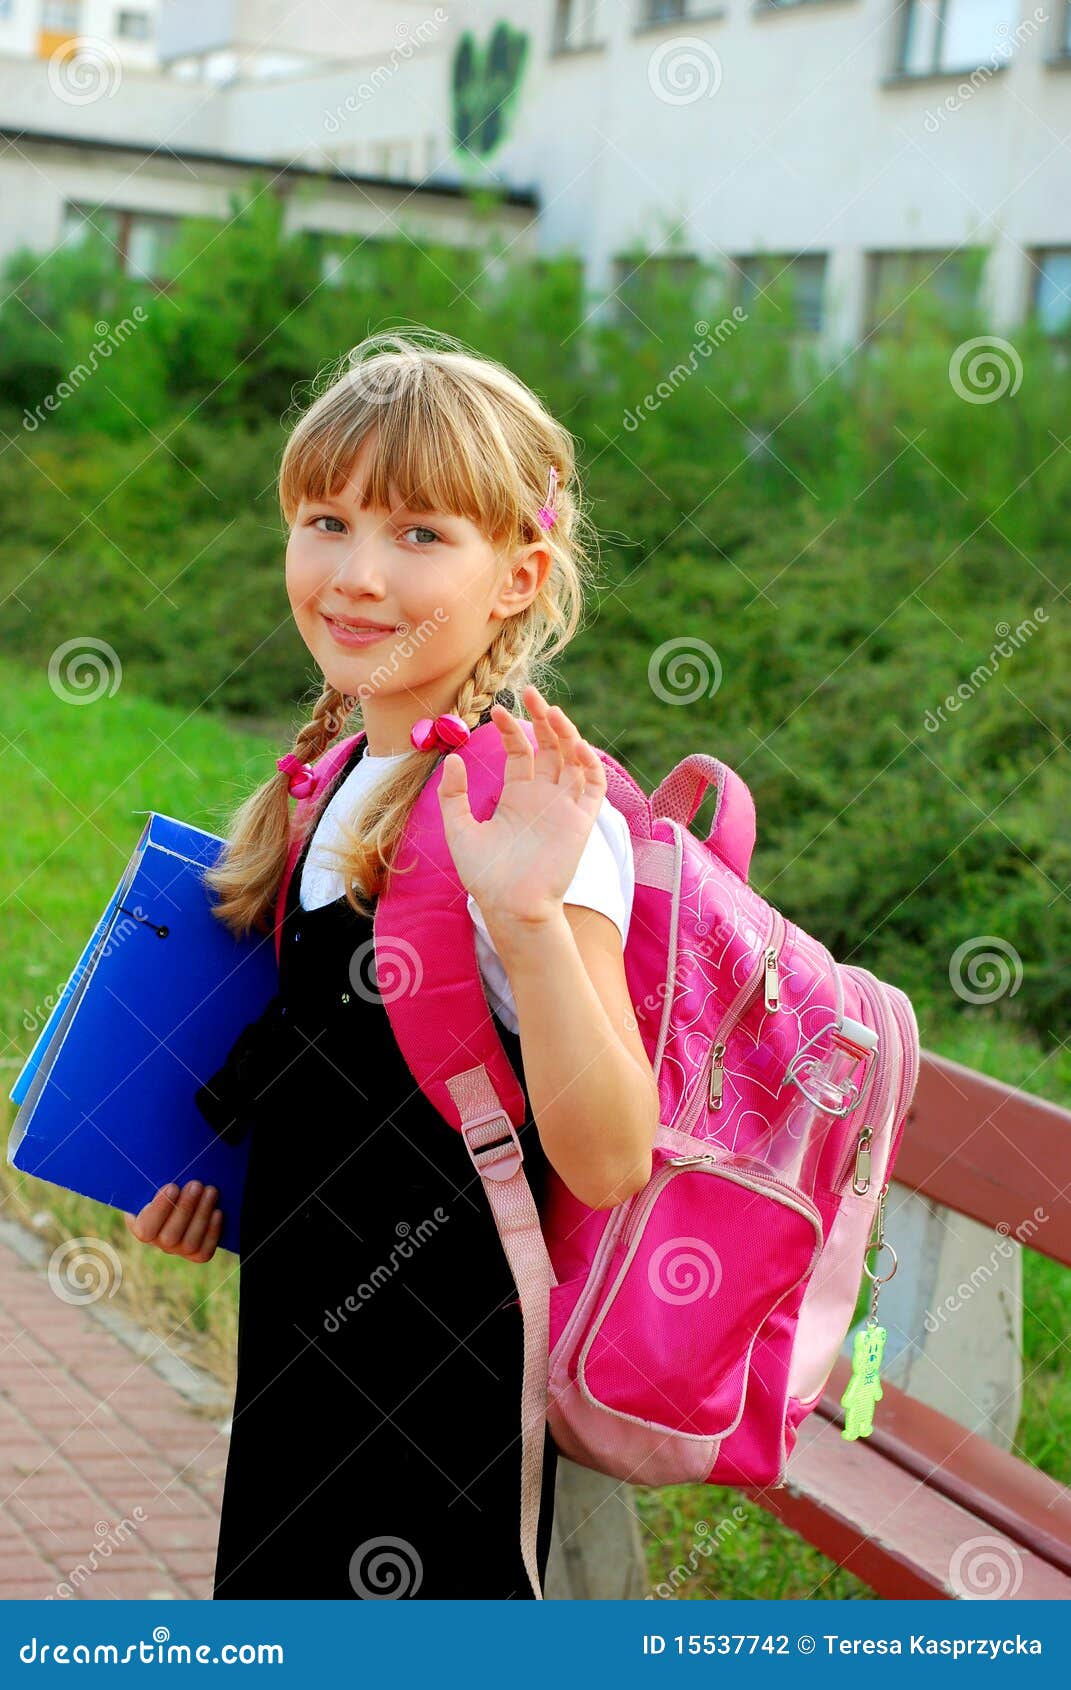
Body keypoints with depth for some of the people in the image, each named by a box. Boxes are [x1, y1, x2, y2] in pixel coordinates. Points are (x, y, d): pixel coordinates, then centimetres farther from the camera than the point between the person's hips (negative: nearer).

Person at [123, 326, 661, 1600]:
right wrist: (213, 1180, 8)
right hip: (304, 1349, 8)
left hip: (438, 1397, -8)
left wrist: (528, 916, -39)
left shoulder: (527, 812, -20)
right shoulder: (340, 781, 4)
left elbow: (606, 1167, -28)